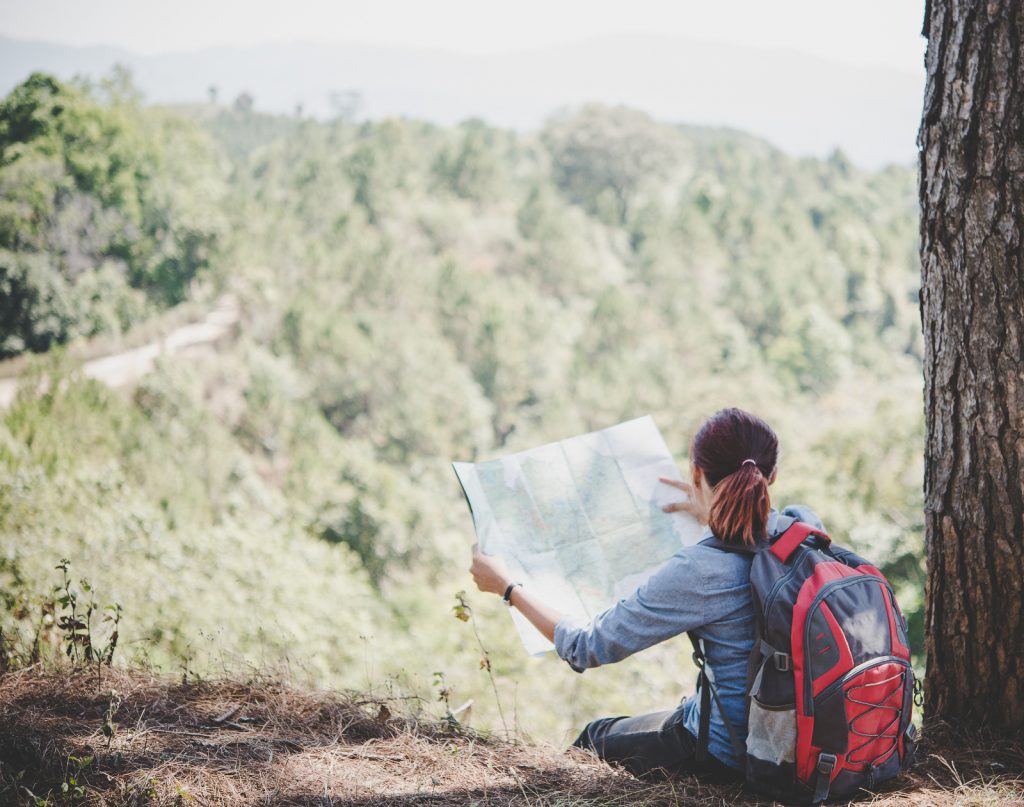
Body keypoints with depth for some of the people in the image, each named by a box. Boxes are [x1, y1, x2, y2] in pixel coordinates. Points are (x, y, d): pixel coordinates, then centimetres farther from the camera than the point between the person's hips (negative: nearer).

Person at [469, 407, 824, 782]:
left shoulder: (697, 570, -28)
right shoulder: (805, 524, -11)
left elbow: (586, 647, -17)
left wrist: (506, 586, -5)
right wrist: (711, 518, 32)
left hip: (727, 754, -6)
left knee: (594, 739, 24)